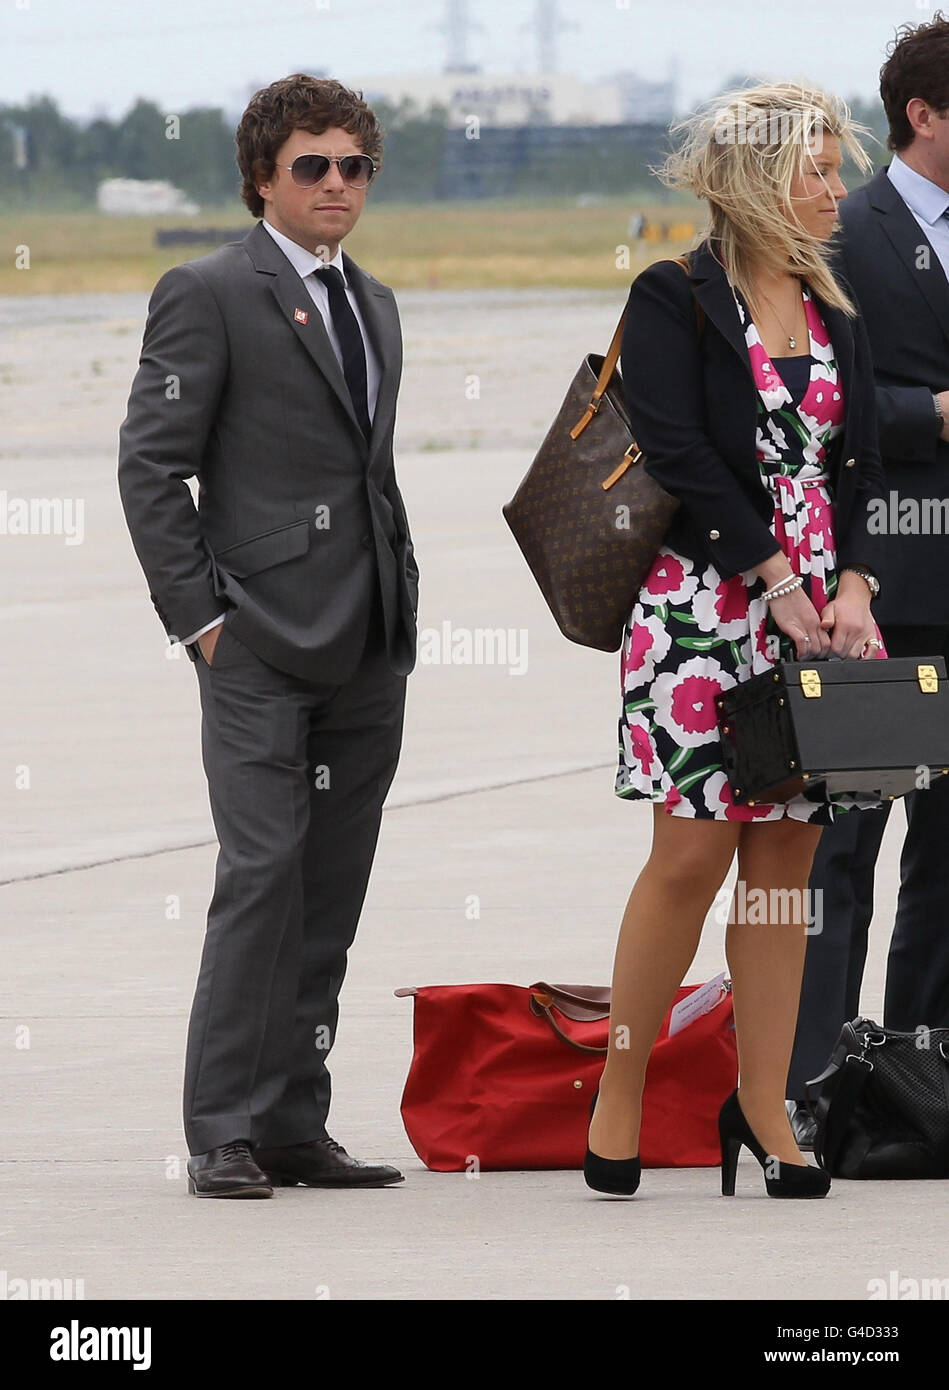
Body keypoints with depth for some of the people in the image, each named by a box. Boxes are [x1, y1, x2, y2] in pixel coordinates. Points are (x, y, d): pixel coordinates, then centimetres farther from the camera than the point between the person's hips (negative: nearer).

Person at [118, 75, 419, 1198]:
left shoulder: (372, 306, 19)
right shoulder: (210, 295, -4)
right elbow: (151, 464, -7)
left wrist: (399, 593, 14)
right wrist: (198, 615, -11)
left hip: (368, 648, 7)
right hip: (262, 642, -7)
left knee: (331, 894, 6)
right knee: (263, 872, -13)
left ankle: (295, 1128, 10)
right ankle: (223, 1134, -9)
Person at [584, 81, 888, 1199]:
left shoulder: (833, 312, 16)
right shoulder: (674, 299, -3)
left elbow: (858, 465, 14)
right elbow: (679, 454, -11)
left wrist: (851, 583, -2)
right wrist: (775, 579, -13)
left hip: (819, 605, 6)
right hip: (706, 597, -6)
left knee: (786, 858, 3)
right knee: (693, 849, -10)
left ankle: (763, 1105, 7)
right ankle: (619, 1099, 0)